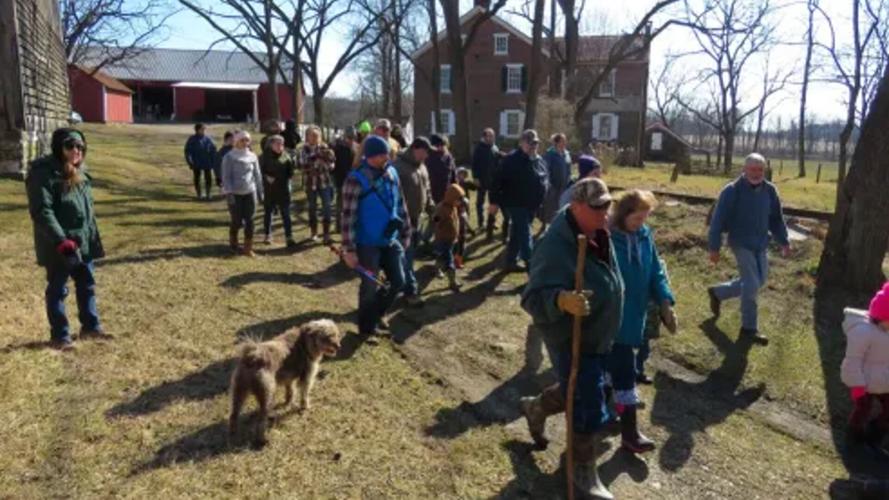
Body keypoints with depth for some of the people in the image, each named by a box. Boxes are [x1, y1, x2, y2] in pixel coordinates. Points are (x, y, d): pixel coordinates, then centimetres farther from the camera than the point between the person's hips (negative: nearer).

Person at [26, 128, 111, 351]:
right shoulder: (44, 174, -15)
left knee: (87, 285, 17)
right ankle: (59, 335, 17)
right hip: (59, 246, -8)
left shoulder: (79, 172, 11)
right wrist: (61, 241, -27)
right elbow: (41, 212, -21)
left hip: (84, 243, 8)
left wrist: (94, 237, 18)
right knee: (57, 290, 6)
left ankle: (91, 326, 32)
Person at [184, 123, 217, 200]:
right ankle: (199, 195, 15)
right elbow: (188, 152, -2)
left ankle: (208, 194, 14)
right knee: (197, 179, 6)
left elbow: (213, 151, 8)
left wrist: (213, 162, 1)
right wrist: (190, 162, -10)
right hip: (196, 164, -2)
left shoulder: (208, 139, 3)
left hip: (207, 163, 2)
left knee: (208, 179, 2)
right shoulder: (192, 140, -3)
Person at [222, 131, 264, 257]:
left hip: (250, 192, 3)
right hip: (235, 193, -3)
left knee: (249, 221, 0)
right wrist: (228, 192, -14)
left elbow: (257, 175, 13)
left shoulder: (252, 157, 6)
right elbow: (226, 176, -7)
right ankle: (233, 243, 26)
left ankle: (248, 248, 9)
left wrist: (260, 191, 13)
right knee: (237, 221, -1)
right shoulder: (229, 157, -4)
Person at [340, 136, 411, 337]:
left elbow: (400, 205, 12)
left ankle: (379, 312, 37)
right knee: (371, 286, 5)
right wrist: (349, 249, -19)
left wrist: (406, 233, 15)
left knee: (398, 281, 11)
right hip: (368, 244, -6)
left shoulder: (392, 173, 1)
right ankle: (367, 326, 26)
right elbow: (348, 216, -18)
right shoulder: (356, 180, -18)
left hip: (390, 240, 6)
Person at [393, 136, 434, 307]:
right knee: (406, 256, -2)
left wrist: (433, 210, 15)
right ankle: (411, 291, 5)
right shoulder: (398, 167, -19)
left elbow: (426, 191, 20)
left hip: (417, 218, 9)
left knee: (411, 255, 17)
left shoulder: (421, 166, 10)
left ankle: (406, 285, 30)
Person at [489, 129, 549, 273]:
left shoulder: (540, 160, 10)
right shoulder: (512, 160, -13)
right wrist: (495, 202, -17)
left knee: (517, 234, 15)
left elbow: (544, 181, 21)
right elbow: (498, 180, -15)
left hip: (531, 205, 8)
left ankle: (511, 262, 26)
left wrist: (540, 200, 16)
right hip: (516, 203, -8)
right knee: (524, 234, -11)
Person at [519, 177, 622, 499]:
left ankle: (535, 408, 51)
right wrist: (561, 300, -54)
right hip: (571, 342, -9)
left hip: (599, 338, 9)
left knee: (580, 393, 25)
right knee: (589, 410, 1)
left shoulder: (599, 235, -1)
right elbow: (533, 298, -34)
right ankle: (584, 472, 24)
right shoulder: (556, 246, -30)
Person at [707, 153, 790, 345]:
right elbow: (718, 220, -14)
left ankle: (718, 292, 35)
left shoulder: (769, 190, 2)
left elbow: (777, 218, 12)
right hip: (741, 243, -6)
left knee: (758, 281, 15)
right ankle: (749, 327, 11)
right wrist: (714, 247, -14)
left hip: (761, 244, 7)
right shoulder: (732, 191, -15)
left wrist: (784, 242, 7)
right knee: (752, 284, -6)